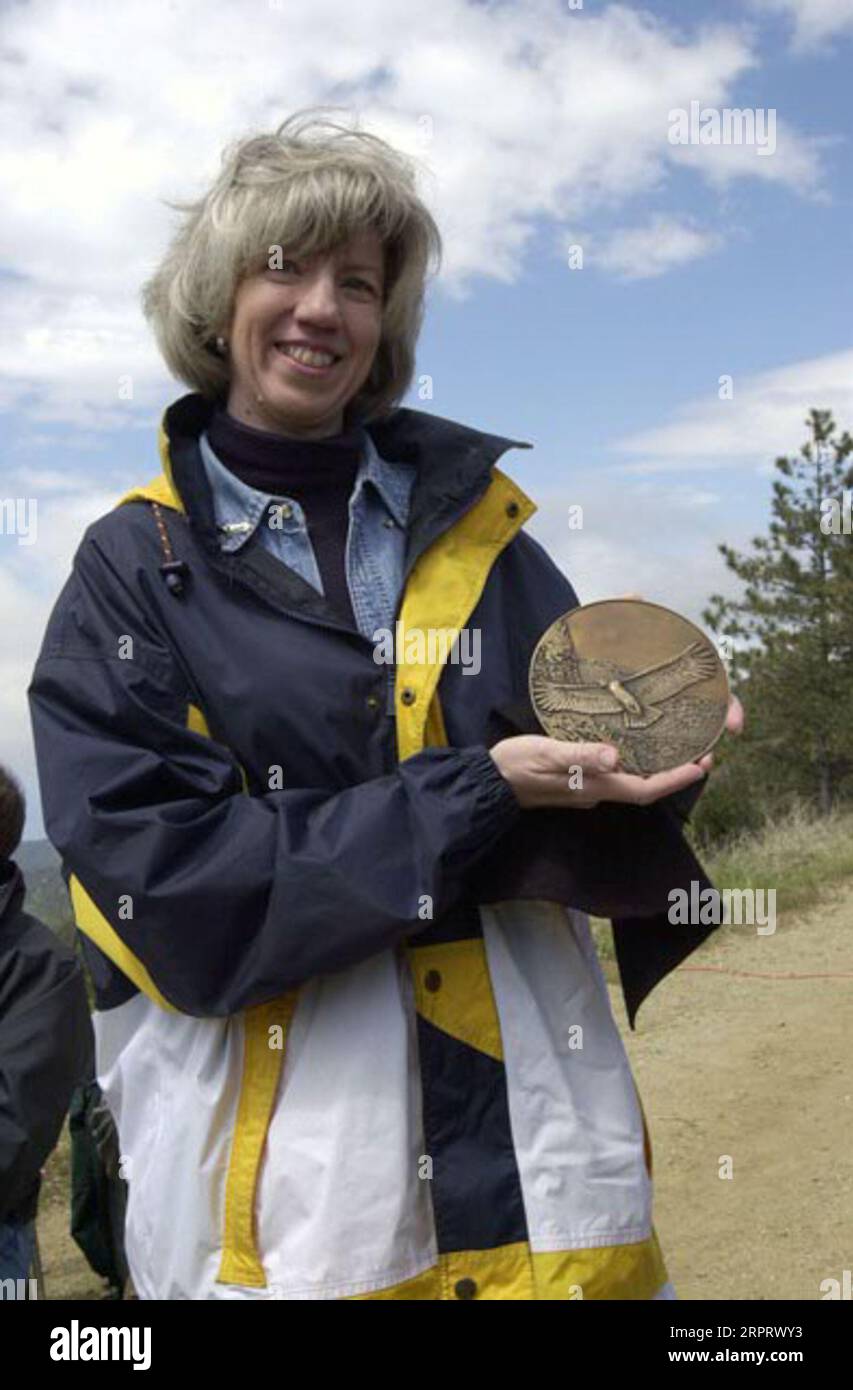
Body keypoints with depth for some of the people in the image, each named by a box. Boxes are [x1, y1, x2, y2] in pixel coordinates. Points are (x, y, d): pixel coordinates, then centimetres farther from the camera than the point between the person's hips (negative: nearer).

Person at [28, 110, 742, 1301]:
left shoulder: (471, 524, 5)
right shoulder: (133, 569, -3)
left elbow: (600, 853, 4)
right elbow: (165, 887, -13)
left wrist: (643, 770, -19)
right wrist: (479, 793, -19)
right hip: (278, 1173, -2)